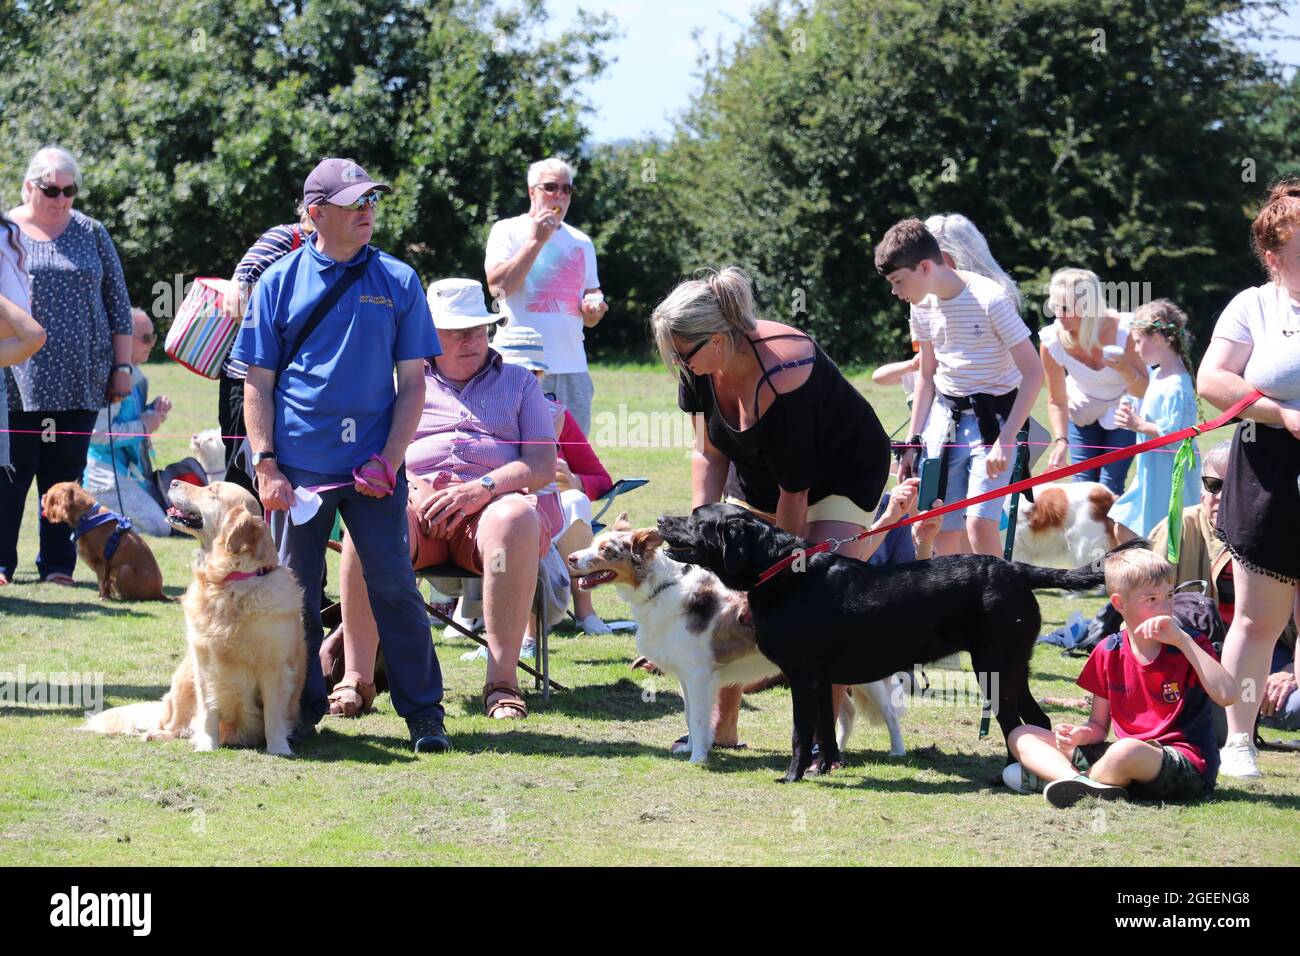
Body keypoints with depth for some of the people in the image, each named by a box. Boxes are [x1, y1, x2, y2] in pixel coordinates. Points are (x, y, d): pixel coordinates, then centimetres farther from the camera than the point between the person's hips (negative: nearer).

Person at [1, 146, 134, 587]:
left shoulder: (90, 233, 10)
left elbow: (118, 304, 13)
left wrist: (122, 366, 9)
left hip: (79, 383, 2)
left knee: (65, 476, 3)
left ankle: (57, 565, 10)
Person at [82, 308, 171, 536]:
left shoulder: (135, 375, 11)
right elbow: (98, 433, -25)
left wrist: (154, 409, 5)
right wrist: (143, 426, -16)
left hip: (130, 470, 10)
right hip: (105, 472, -10)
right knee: (158, 526, -16)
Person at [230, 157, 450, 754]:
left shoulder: (398, 281, 5)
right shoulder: (280, 281, 4)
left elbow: (412, 382, 5)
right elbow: (257, 384, 5)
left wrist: (389, 460, -6)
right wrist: (265, 464, -5)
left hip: (373, 467, 0)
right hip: (298, 467, 0)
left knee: (394, 587, -3)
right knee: (296, 593, 6)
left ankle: (424, 714, 3)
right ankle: (302, 709, 18)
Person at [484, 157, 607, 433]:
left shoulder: (581, 242, 18)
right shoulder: (508, 231, 4)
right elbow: (498, 286, -13)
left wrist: (593, 309, -3)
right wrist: (536, 241, -11)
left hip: (572, 369, 5)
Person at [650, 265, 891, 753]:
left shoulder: (780, 382, -39)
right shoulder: (701, 365, -18)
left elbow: (795, 492, -29)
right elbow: (709, 454, -5)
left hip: (842, 470, -7)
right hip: (758, 471, 7)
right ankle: (721, 727, 8)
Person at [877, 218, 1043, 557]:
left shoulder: (990, 300, -18)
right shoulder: (923, 306, 3)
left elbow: (1033, 373, -17)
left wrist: (1006, 440, -22)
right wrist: (913, 443, 12)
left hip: (993, 419, -6)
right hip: (945, 418, 6)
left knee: (979, 522, -21)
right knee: (940, 532, 2)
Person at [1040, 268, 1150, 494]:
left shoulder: (1126, 331, -29)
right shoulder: (1051, 342, -23)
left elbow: (1144, 391, -20)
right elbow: (1057, 401, -10)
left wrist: (1123, 368, -40)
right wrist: (1060, 441, -23)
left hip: (1124, 409, -2)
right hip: (1084, 413, 2)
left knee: (1109, 487, -14)